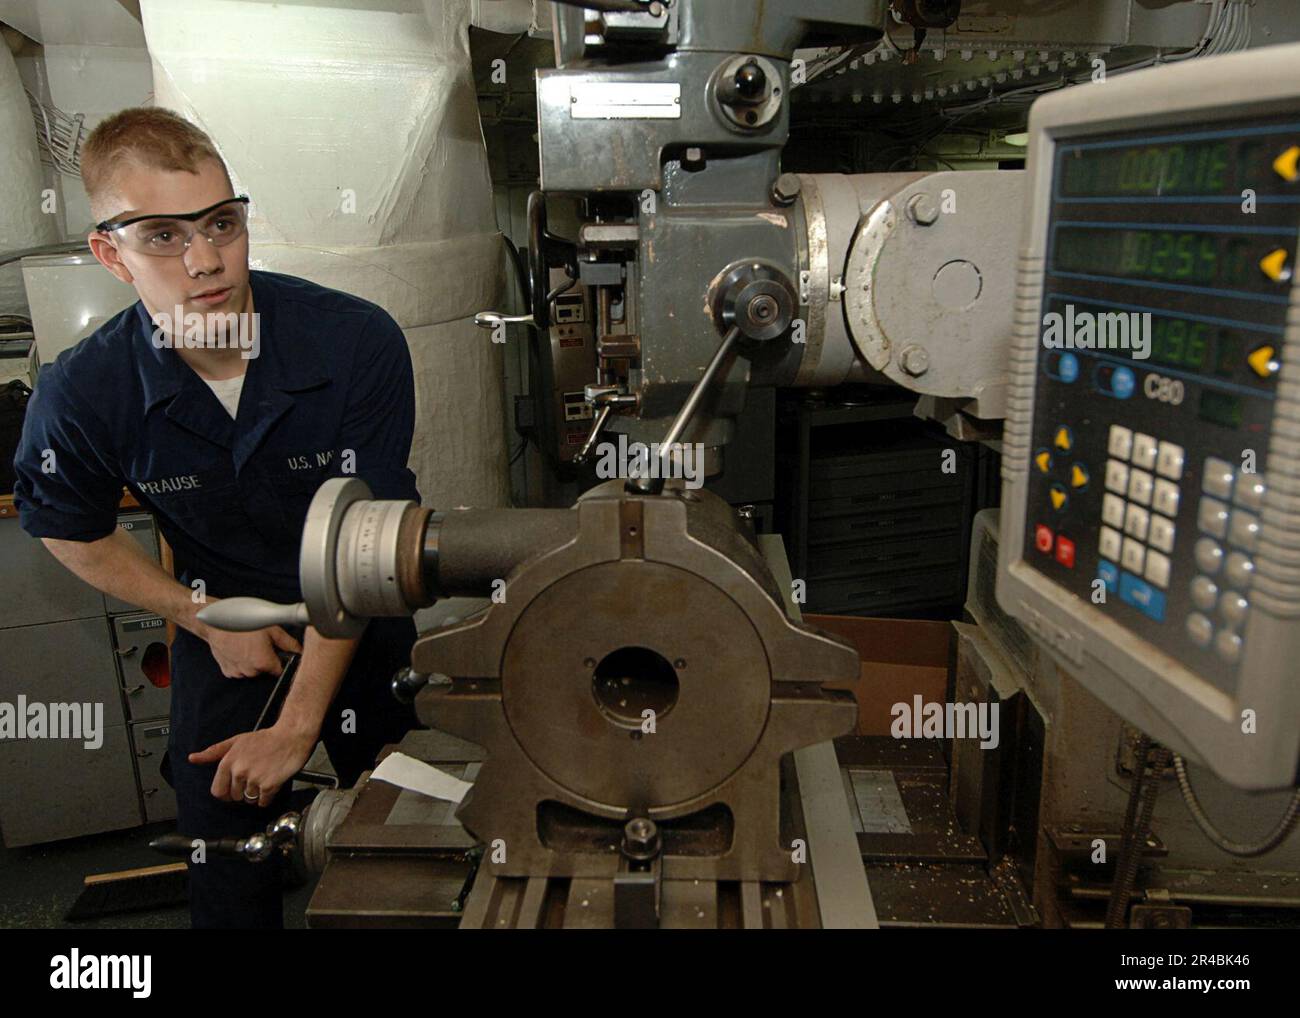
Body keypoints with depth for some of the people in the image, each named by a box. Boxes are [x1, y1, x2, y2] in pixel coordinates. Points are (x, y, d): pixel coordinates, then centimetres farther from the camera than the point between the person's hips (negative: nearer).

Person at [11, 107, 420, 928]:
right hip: (223, 621, 1)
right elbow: (74, 533, 1)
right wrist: (206, 619, -7)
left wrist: (297, 727, -20)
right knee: (226, 838, 11)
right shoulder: (80, 397, -23)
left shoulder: (361, 343, -29)